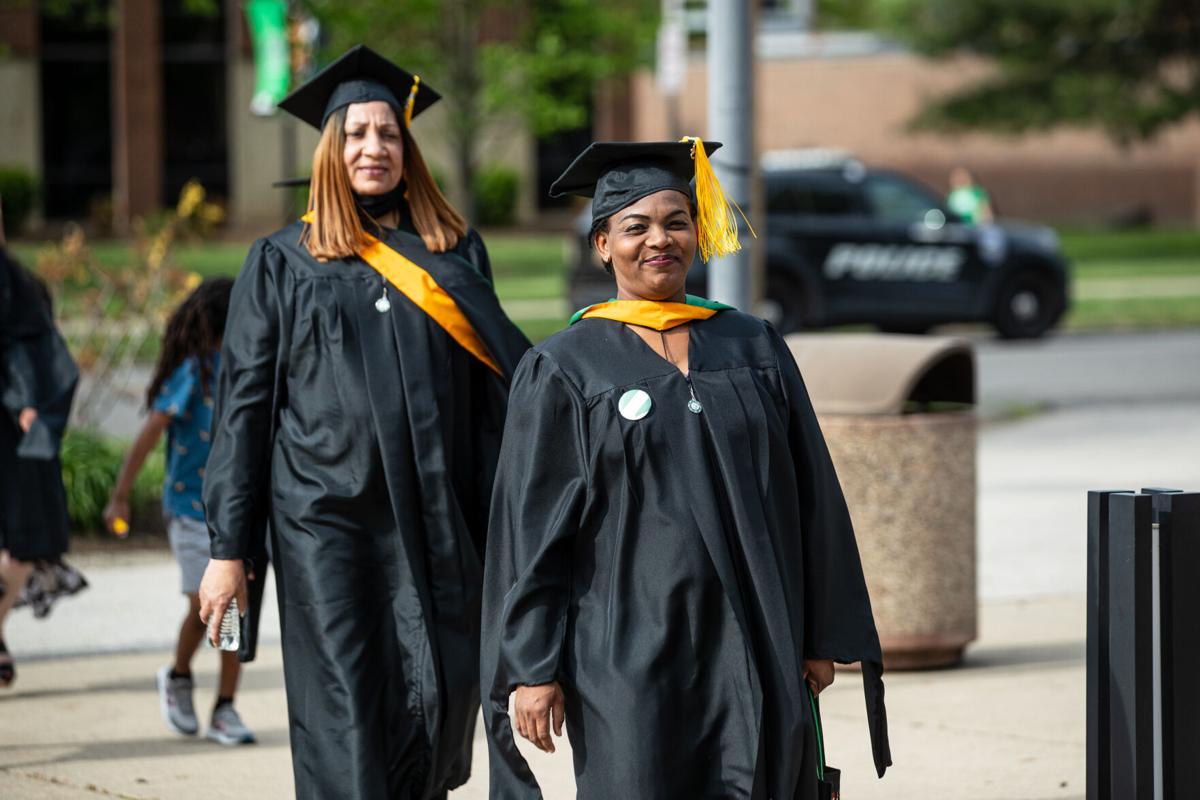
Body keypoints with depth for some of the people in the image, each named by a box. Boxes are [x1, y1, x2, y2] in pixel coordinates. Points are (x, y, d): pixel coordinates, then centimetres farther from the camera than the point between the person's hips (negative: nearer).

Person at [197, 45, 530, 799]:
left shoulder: (455, 255, 12)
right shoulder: (282, 263, 7)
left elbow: (495, 386, 10)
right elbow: (244, 402, 5)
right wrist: (228, 547, -1)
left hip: (434, 523, 2)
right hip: (324, 517, -2)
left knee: (441, 705, -1)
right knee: (344, 722, -6)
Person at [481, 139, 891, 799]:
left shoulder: (755, 348, 9)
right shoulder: (561, 370, 0)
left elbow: (812, 499, 10)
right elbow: (531, 525, -2)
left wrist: (821, 637, 6)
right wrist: (534, 666, -7)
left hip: (752, 647, 3)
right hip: (629, 655, -3)